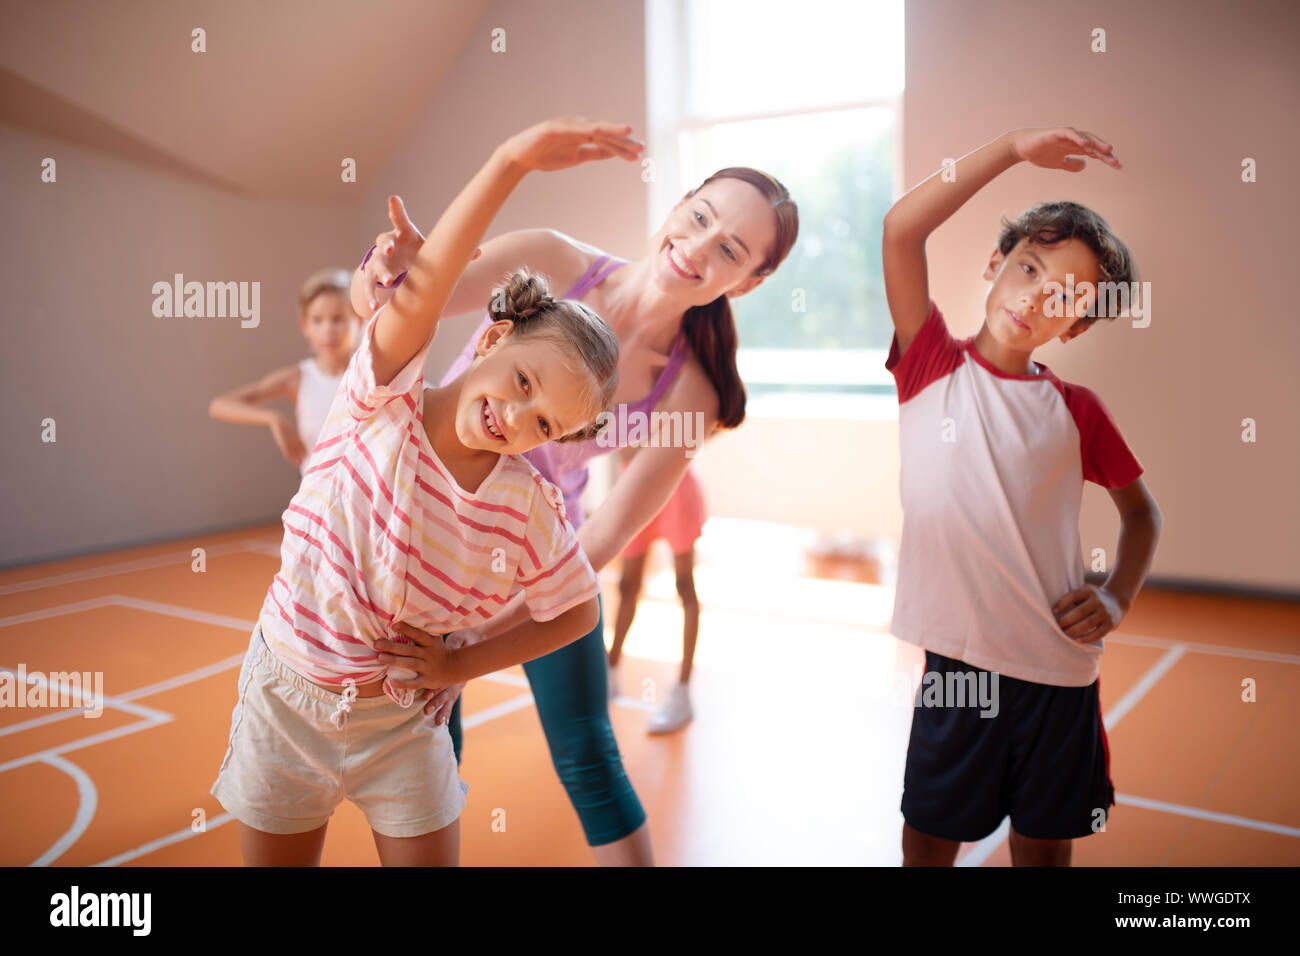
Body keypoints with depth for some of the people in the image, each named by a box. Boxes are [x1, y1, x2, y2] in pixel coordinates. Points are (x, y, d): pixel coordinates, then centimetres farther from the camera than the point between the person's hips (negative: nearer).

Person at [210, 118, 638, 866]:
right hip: (286, 698, 0)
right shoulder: (382, 405, -19)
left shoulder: (531, 510, -14)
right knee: (275, 859, 17)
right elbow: (420, 292, -35)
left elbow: (579, 611, -1)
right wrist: (511, 162, -45)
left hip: (402, 722, 0)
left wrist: (465, 664, -10)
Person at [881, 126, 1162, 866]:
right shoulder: (933, 366, -2)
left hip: (1060, 667, 2)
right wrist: (1015, 148, -11)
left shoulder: (1076, 410, 3)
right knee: (930, 839, 12)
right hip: (959, 658, -2)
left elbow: (1142, 509, 15)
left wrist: (1118, 597, -1)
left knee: (1045, 844, 17)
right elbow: (901, 230, -13)